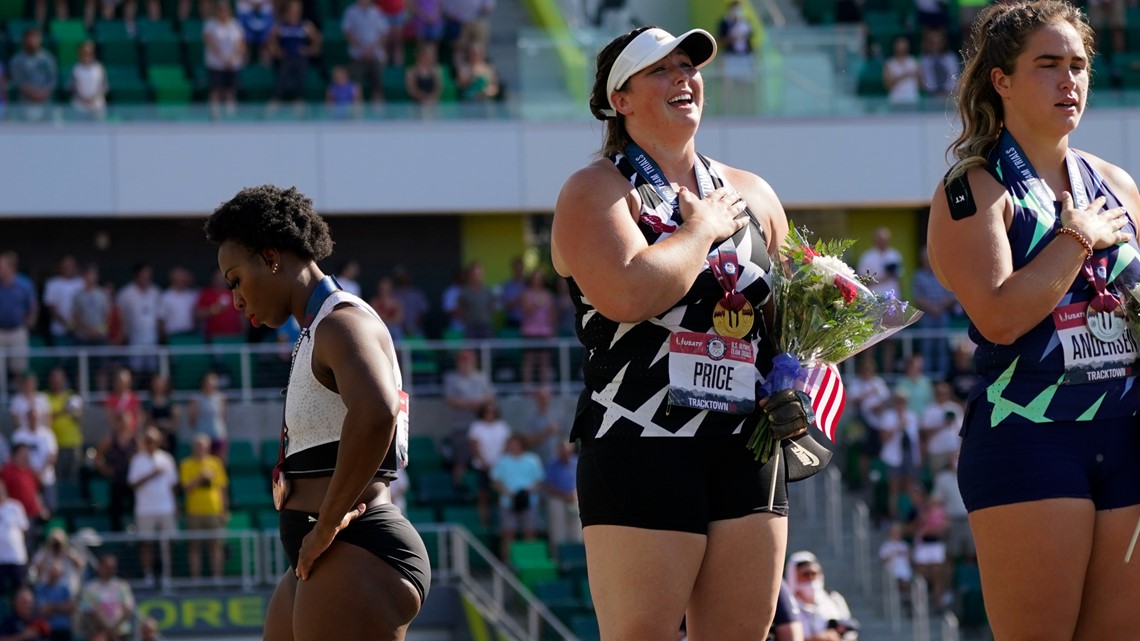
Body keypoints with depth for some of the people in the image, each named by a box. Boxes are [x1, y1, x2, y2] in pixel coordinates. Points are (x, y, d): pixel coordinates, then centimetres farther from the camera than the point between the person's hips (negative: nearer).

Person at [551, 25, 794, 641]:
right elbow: (629, 295, -20)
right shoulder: (596, 191, -1)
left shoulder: (752, 195, 17)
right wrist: (701, 229, -6)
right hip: (641, 449, -6)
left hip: (746, 449, 6)